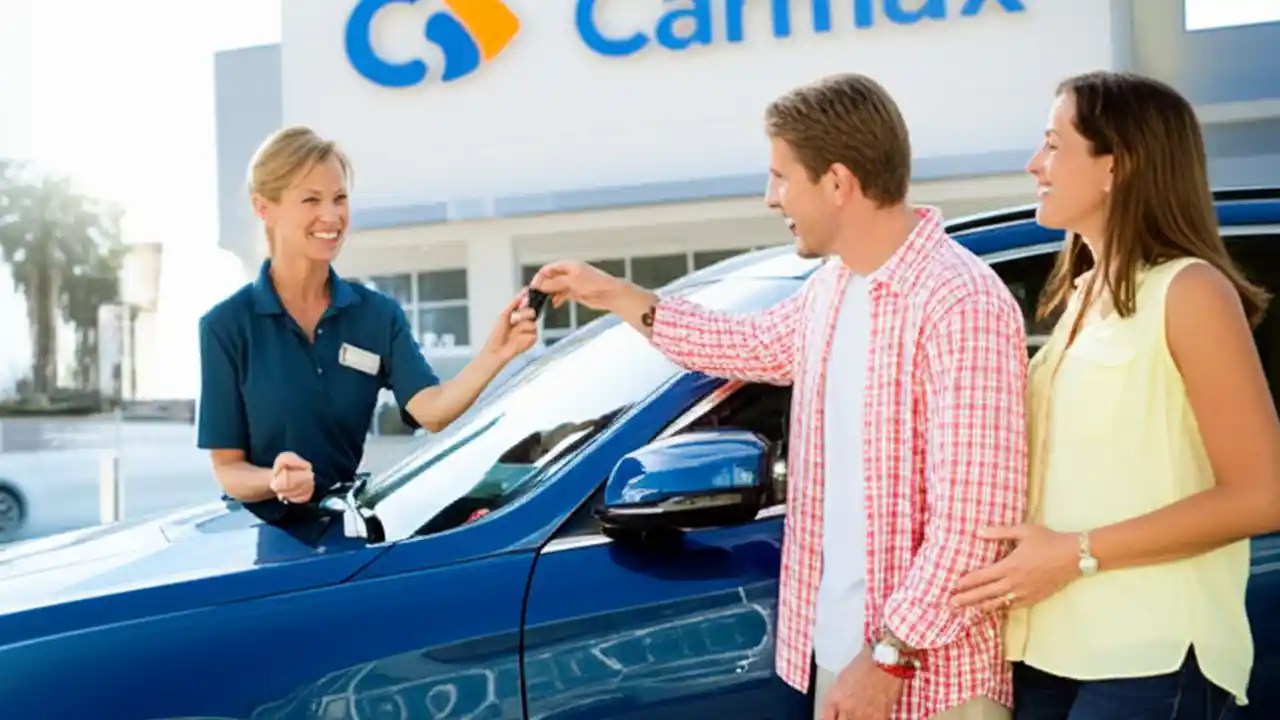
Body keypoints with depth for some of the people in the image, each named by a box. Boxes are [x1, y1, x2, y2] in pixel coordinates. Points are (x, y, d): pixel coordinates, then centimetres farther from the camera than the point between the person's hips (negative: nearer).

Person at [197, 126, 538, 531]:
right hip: (266, 535, -1)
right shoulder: (228, 325, -5)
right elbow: (227, 468, -3)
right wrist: (274, 482, -24)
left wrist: (493, 356, -31)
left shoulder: (378, 313, 2)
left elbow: (430, 411, -13)